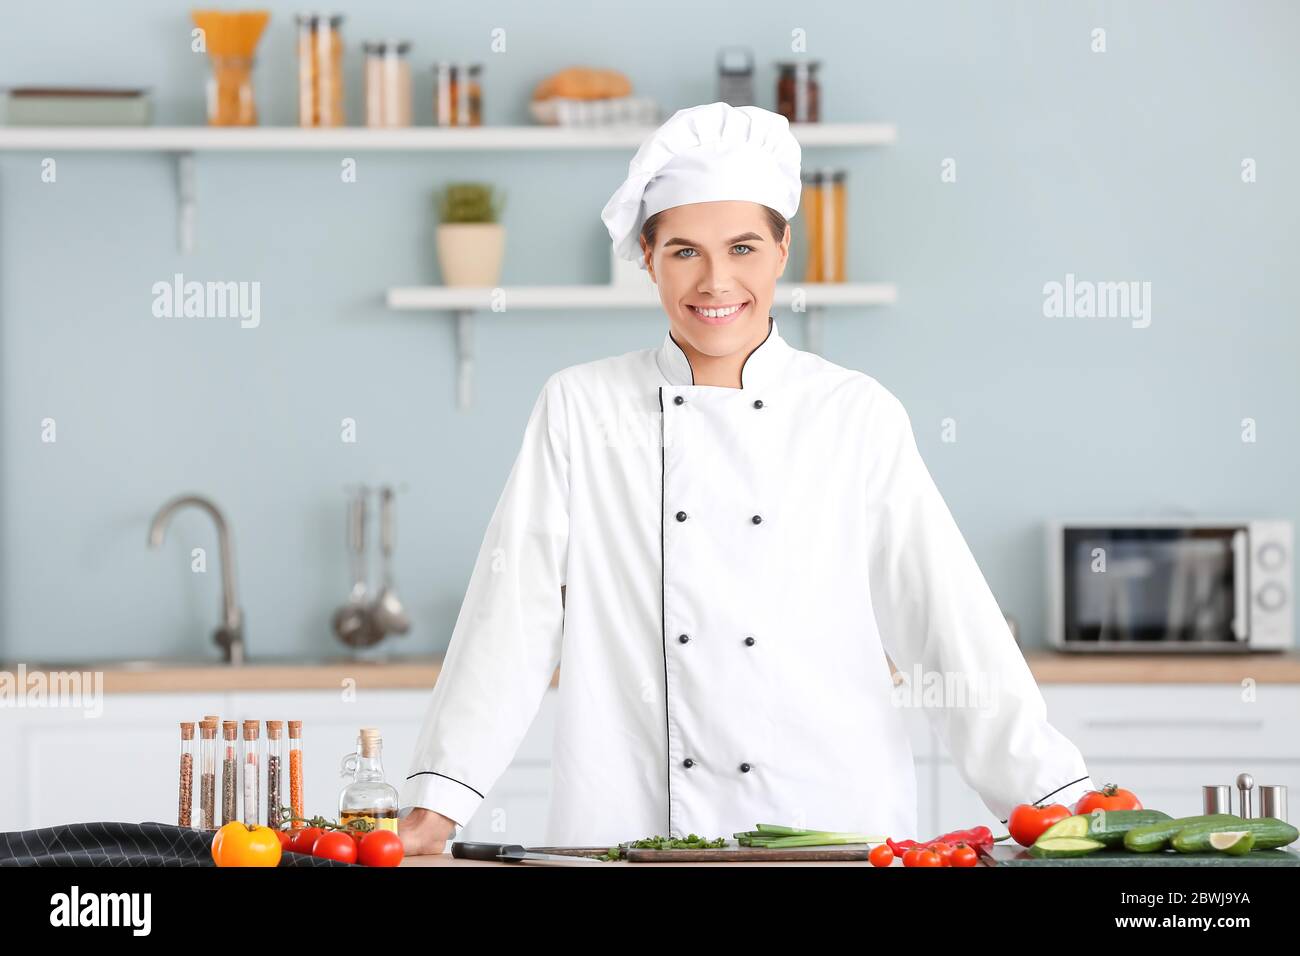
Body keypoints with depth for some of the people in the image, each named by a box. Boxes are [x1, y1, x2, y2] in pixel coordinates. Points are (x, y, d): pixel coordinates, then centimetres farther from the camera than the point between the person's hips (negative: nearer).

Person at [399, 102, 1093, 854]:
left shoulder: (860, 418, 5)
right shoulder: (581, 410, 6)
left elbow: (952, 622, 3)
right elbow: (514, 619, 4)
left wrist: (1057, 797, -3)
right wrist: (437, 801, -3)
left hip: (832, 819, 0)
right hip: (630, 837, 0)